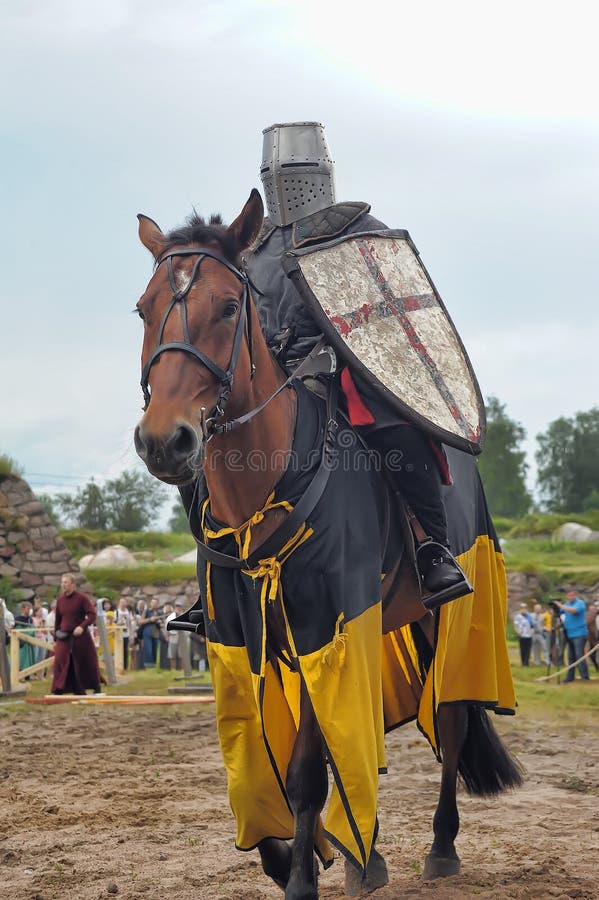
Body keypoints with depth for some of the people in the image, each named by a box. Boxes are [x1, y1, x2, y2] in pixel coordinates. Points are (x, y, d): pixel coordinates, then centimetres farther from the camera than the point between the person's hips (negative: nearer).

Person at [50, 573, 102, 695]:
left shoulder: (82, 598, -5)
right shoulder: (60, 600, 8)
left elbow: (92, 615, -12)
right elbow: (57, 620, 15)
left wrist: (82, 626, -28)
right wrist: (55, 639, 14)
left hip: (80, 636, -4)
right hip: (64, 637, 4)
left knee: (86, 662, 3)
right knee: (61, 662, -8)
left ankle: (96, 689, 19)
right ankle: (59, 690, -5)